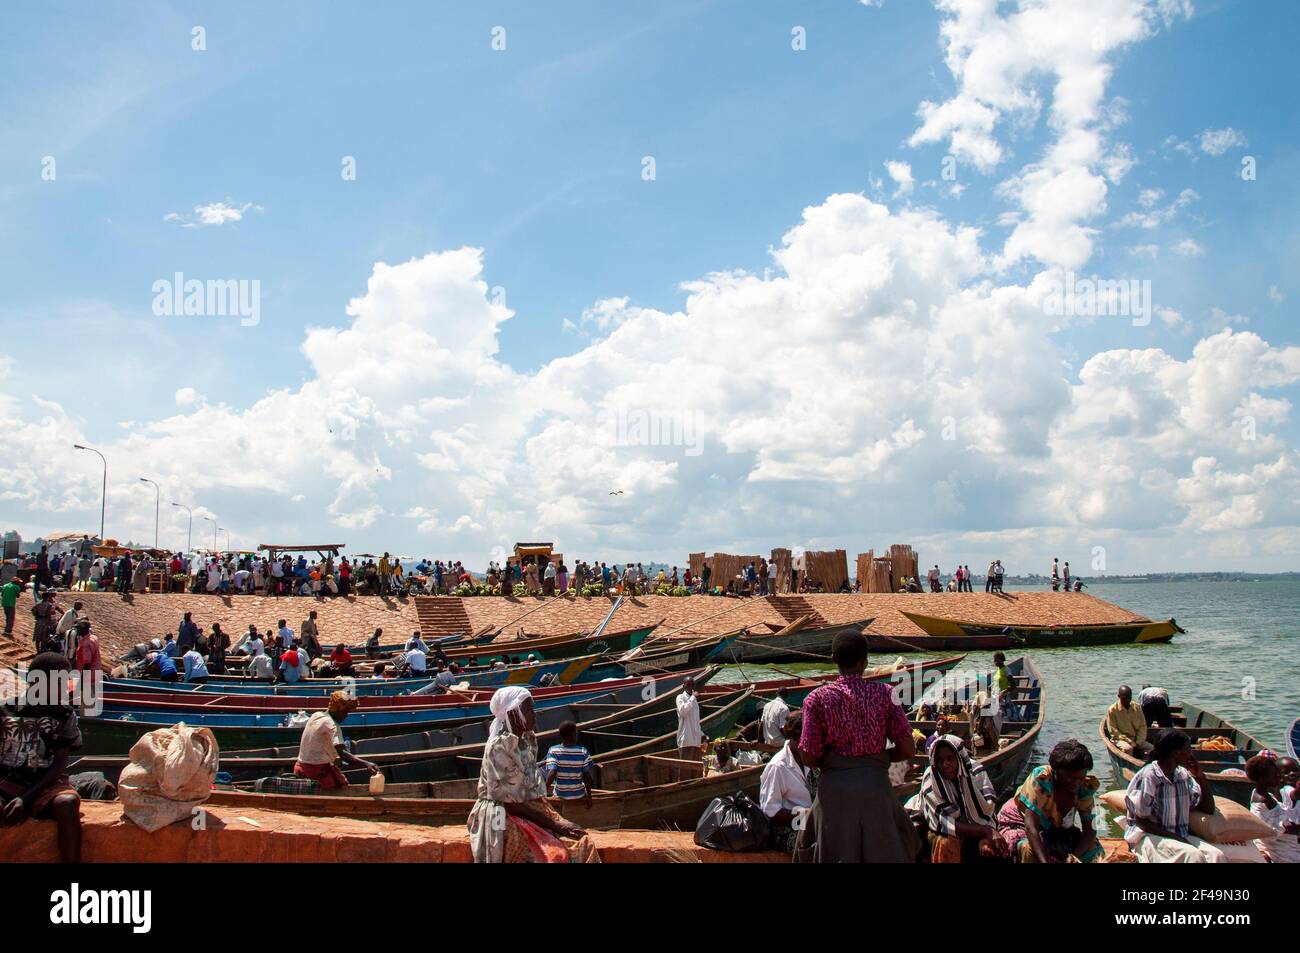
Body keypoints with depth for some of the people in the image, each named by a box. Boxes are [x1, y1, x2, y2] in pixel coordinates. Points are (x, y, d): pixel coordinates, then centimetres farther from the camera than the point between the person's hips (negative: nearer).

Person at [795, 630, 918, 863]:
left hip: (835, 788, 0)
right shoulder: (884, 693, 0)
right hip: (876, 785, 1)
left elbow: (810, 758, -4)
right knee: (883, 852, 13)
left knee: (836, 854, 10)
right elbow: (908, 750, -1)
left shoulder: (818, 698, -3)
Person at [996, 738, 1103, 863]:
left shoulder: (1085, 788, -16)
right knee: (1030, 850, -36)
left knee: (1094, 850, -14)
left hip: (1054, 828, 5)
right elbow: (1031, 826, -36)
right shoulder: (1041, 778, -31)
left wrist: (1074, 857, -36)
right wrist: (1045, 861, -49)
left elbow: (1089, 830, -16)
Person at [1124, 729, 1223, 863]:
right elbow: (1141, 821, -11)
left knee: (1216, 856, -22)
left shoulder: (1184, 776, 10)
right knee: (1193, 855, -32)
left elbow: (1209, 809, 14)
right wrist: (1174, 837, -18)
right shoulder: (1148, 777, -13)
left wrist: (1200, 777, 4)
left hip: (1180, 836, 7)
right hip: (1149, 837, -6)